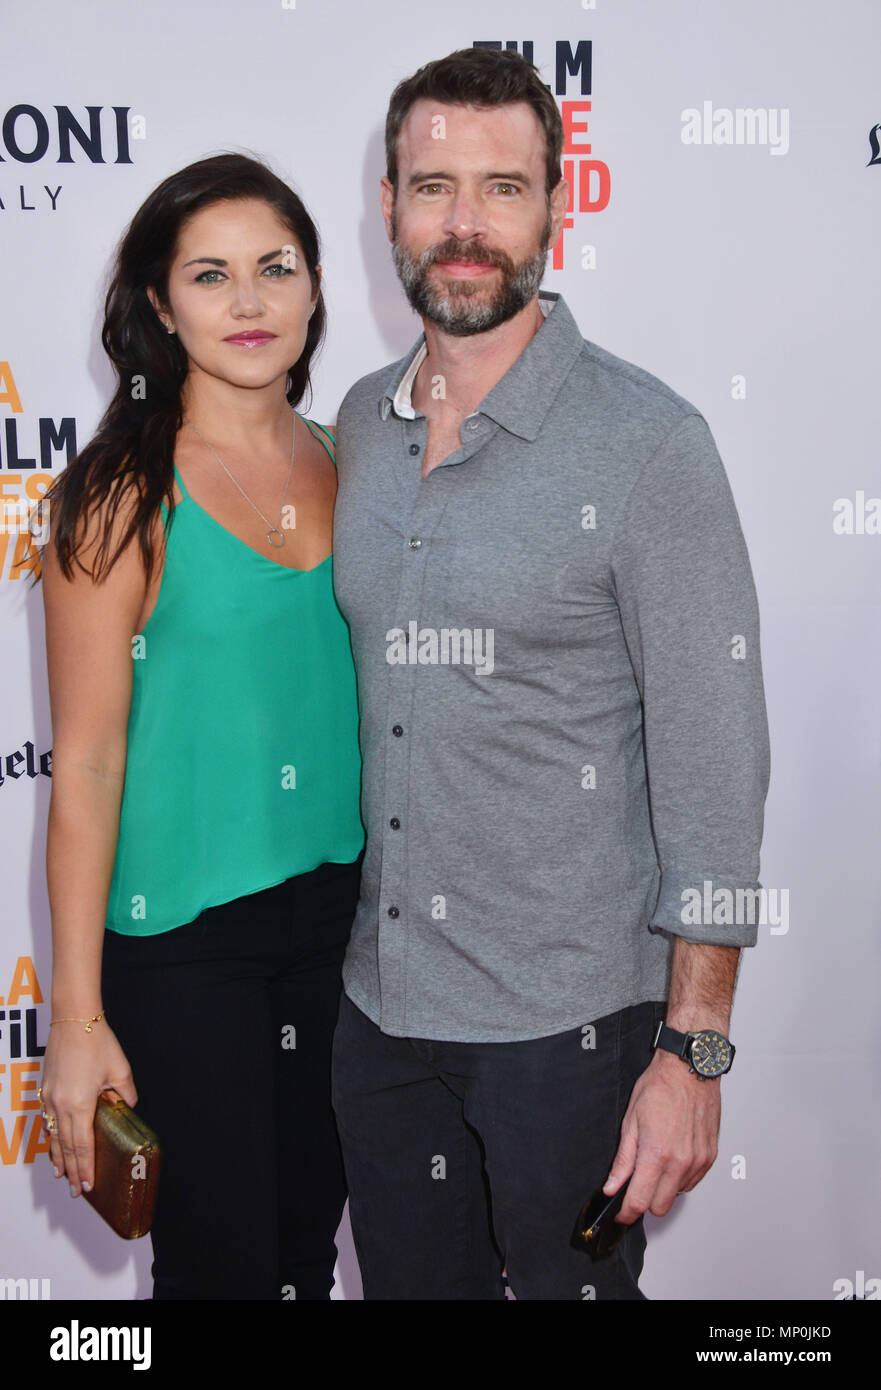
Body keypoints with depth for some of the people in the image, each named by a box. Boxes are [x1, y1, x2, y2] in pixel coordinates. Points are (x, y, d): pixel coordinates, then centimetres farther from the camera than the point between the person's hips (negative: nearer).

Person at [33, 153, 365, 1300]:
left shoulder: (340, 462, 3)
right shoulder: (126, 494, -13)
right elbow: (86, 762, -12)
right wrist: (78, 1017, -13)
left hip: (338, 898, 5)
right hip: (181, 926, -5)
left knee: (313, 1230, 18)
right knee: (221, 1256, 6)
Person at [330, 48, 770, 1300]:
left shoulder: (647, 443, -14)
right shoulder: (361, 424, 5)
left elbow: (712, 766, -14)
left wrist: (692, 1052, -14)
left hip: (567, 1016, -5)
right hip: (380, 1001, 6)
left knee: (570, 1281, 13)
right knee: (408, 1280, 20)